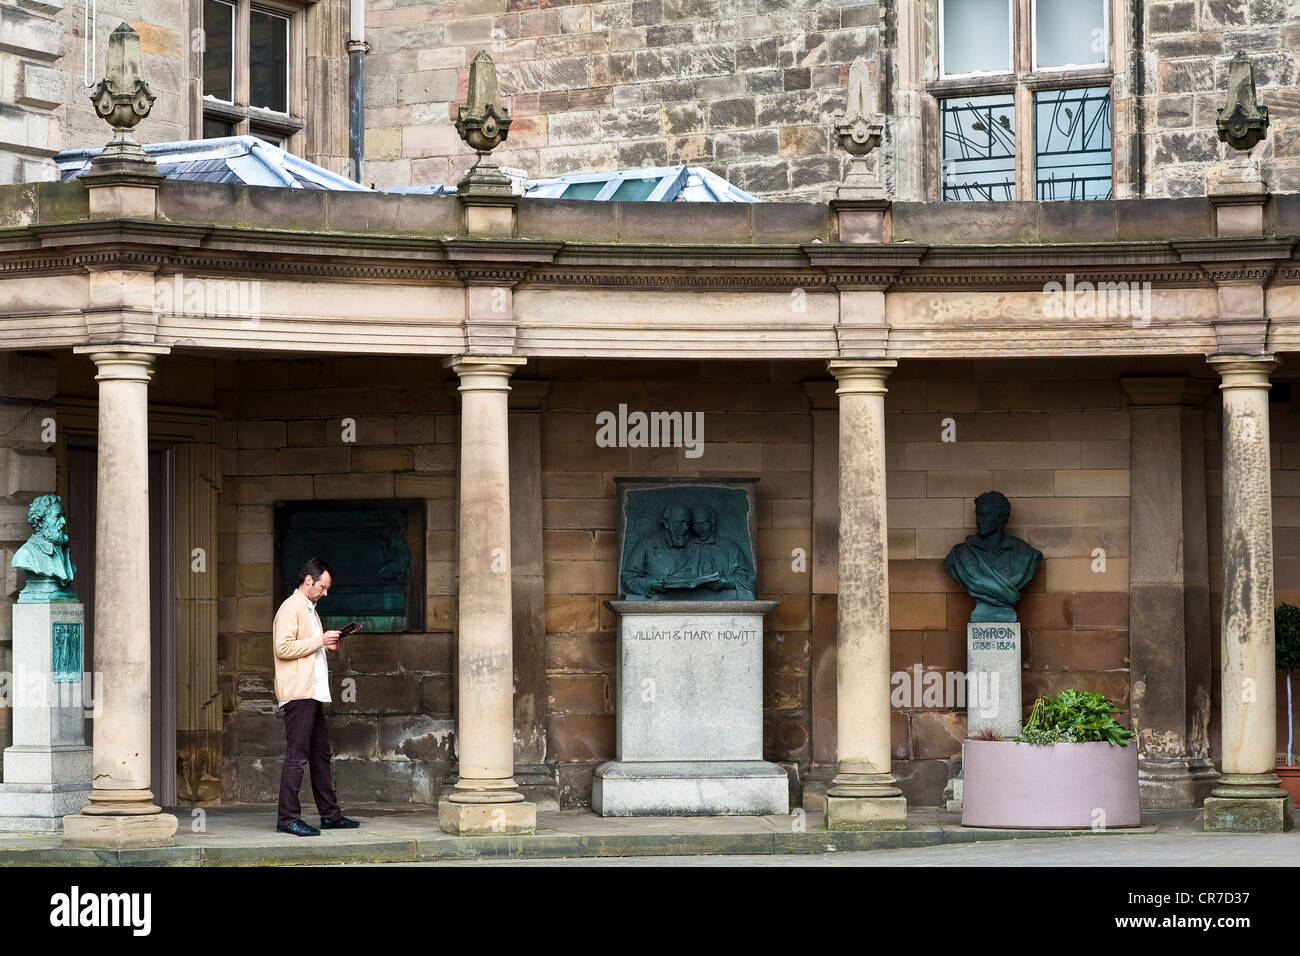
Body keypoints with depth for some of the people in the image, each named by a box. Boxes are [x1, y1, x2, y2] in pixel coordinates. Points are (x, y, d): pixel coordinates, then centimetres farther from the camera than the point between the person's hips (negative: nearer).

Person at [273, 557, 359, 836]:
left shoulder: (309, 609, 23)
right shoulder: (291, 608, -8)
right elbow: (284, 647, -19)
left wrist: (326, 645, 13)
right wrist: (319, 640, -15)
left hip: (313, 693, 10)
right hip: (297, 693, -10)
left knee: (320, 755, 12)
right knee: (297, 755, -10)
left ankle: (330, 815, 17)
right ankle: (288, 818, -9)